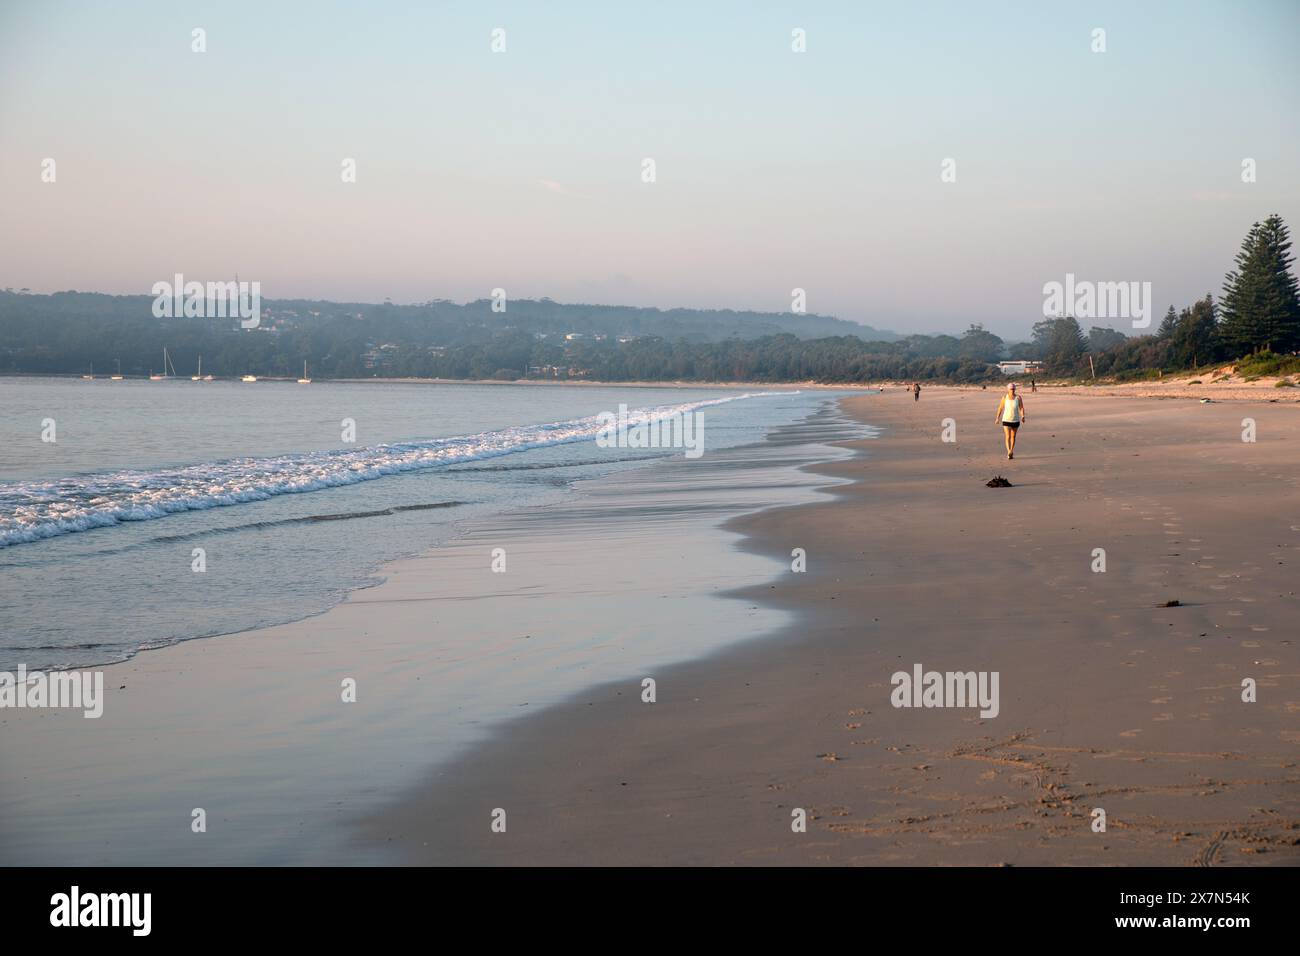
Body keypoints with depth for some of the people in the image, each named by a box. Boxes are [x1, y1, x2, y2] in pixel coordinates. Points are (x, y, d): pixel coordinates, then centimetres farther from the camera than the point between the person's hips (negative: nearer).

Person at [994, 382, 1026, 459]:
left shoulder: (1018, 398, -6)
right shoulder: (1005, 397, -6)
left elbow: (1021, 408, -8)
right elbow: (1000, 408, 3)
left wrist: (1023, 416, -25)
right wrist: (997, 418, 5)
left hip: (1015, 420, 1)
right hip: (1006, 420, -1)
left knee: (1013, 437, 15)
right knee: (1008, 437, -15)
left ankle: (1011, 452, 30)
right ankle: (1009, 452, -26)